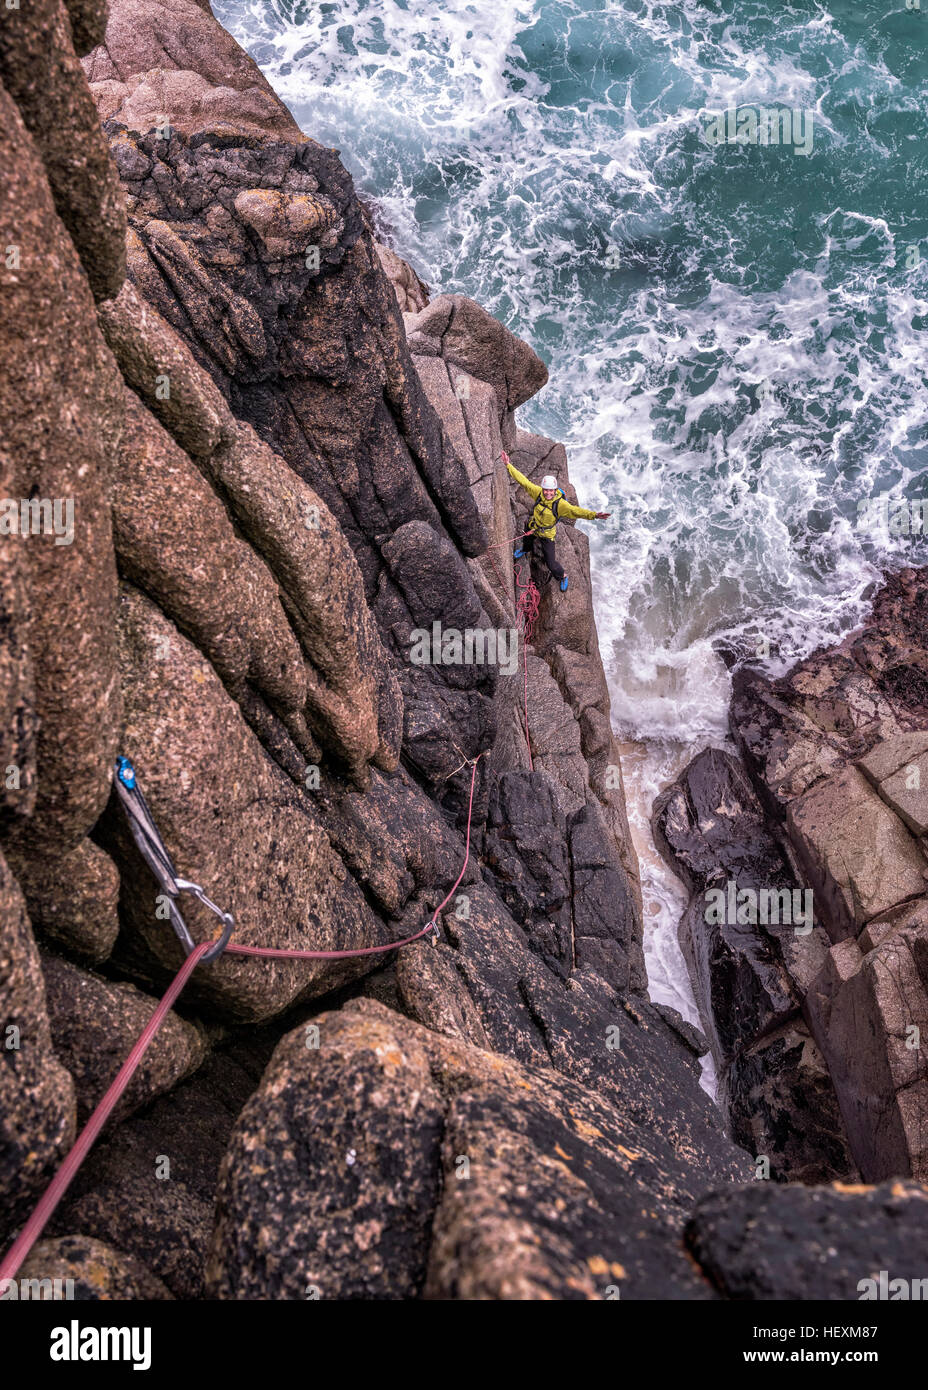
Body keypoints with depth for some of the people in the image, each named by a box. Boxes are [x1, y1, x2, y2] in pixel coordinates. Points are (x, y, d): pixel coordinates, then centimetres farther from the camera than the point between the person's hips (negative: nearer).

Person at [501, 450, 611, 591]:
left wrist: (593, 515, -65)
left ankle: (562, 577, 36)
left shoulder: (560, 503, -36)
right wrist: (508, 465, -19)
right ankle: (524, 550, 76)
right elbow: (523, 481, -19)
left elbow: (575, 510, -49)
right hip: (533, 528, 4)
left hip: (547, 534, -4)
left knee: (550, 564, 2)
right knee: (526, 541, 36)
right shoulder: (538, 492, -25)